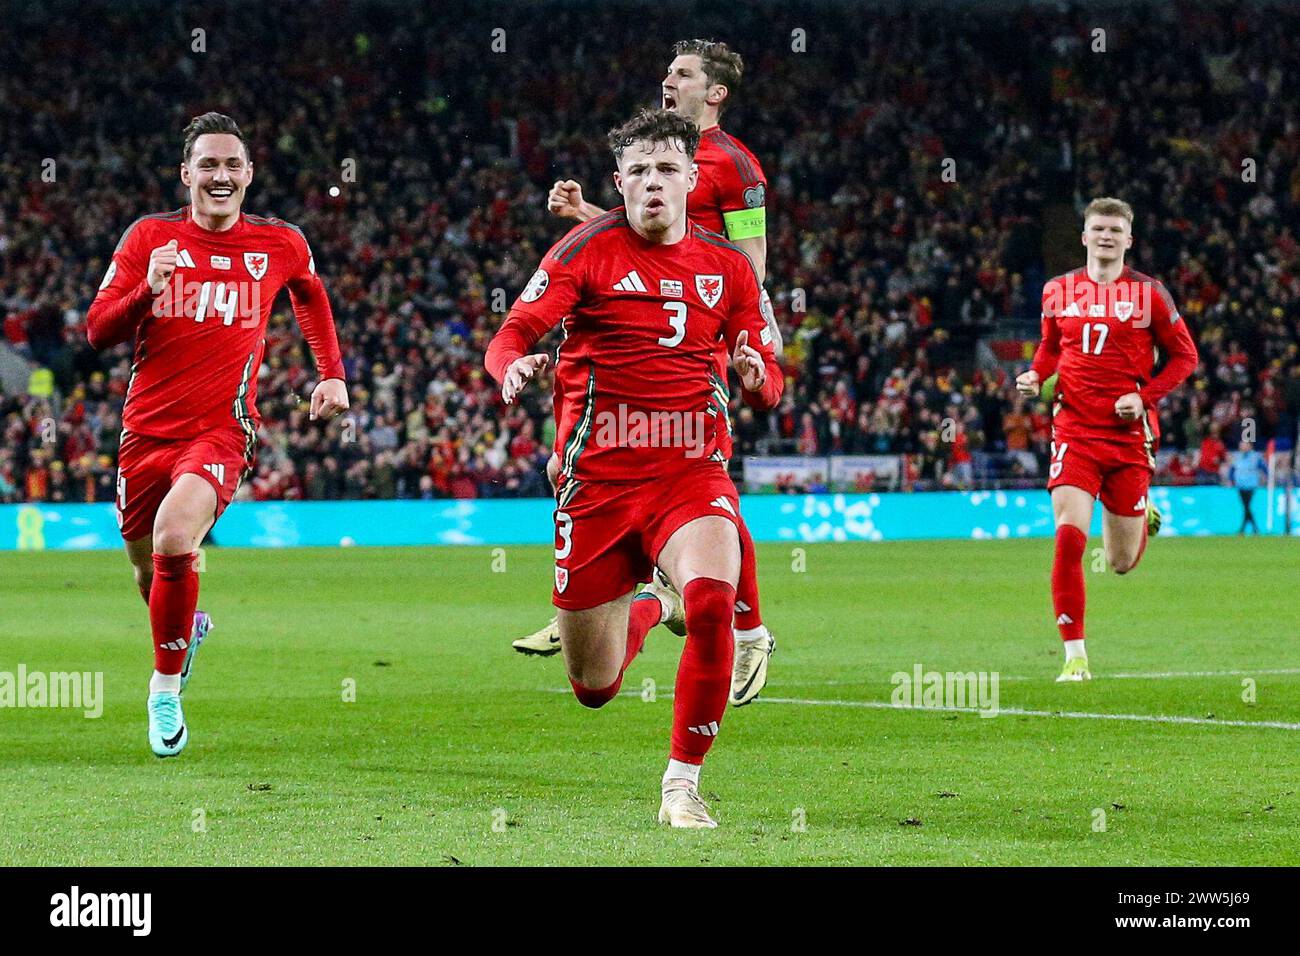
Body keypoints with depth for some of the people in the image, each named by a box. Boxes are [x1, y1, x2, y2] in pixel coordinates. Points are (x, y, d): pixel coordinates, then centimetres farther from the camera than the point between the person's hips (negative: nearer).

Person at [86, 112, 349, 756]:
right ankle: (187, 627, 51)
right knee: (149, 572, 14)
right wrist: (147, 291, -19)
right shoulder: (149, 237, 1)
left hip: (221, 431, -2)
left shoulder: (281, 245, 3)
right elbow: (97, 332, -2)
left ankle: (166, 686, -11)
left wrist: (332, 374, 19)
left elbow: (310, 293, 27)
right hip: (146, 430, 3)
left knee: (173, 540, -29)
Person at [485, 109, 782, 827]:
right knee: (594, 688, 7)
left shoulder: (727, 265, 6)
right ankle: (646, 610, 45)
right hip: (598, 477, -1)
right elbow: (510, 335, -10)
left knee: (711, 600, -32)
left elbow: (769, 381, 13)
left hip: (691, 472, 1)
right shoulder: (588, 250, -3)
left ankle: (683, 781, -16)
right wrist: (513, 366, -34)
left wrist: (758, 377, -11)